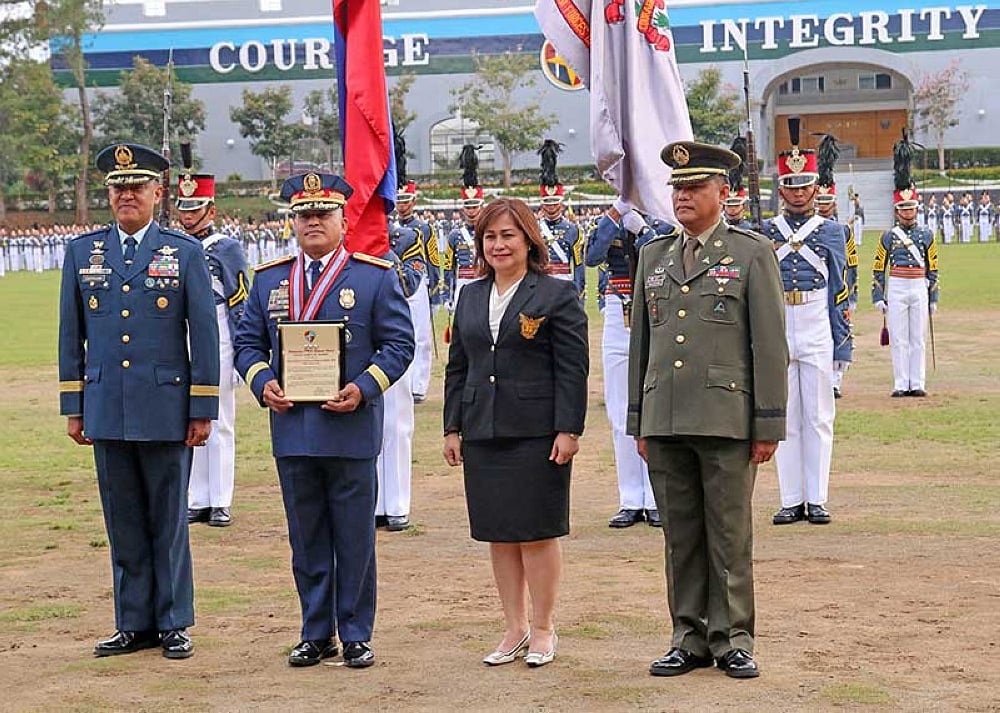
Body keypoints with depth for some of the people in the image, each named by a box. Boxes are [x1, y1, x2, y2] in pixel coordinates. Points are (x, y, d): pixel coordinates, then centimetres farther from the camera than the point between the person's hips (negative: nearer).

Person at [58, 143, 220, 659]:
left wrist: (203, 410, -4)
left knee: (169, 520, 5)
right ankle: (134, 623, 17)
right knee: (123, 522, 8)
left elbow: (205, 335, 0)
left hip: (166, 410, -2)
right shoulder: (82, 252, 8)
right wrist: (72, 407, 7)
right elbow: (70, 335, 11)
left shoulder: (185, 253, 0)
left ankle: (174, 623, 14)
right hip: (106, 412, 3)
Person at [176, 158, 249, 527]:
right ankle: (197, 501, 12)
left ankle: (220, 503, 5)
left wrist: (241, 356, -8)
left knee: (219, 424, 1)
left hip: (217, 342, -4)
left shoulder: (228, 248, -1)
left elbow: (241, 307, -3)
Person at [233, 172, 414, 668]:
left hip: (351, 428, -3)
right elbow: (248, 342, 13)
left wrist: (363, 388, -15)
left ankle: (356, 635, 13)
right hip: (291, 429, 3)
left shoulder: (376, 276, 0)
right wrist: (262, 383, -6)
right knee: (306, 539, 10)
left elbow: (398, 343, -2)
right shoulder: (268, 279, 11)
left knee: (354, 538, 3)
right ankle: (316, 634, 19)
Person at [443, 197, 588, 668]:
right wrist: (453, 428, 10)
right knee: (498, 535, 8)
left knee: (537, 532, 0)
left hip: (536, 433, -5)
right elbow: (457, 368, 16)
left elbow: (573, 369, -7)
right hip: (482, 432, 5)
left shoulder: (557, 295, -3)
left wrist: (568, 430, -12)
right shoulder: (470, 298, 13)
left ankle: (543, 629, 11)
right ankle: (514, 629, 17)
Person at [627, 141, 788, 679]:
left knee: (729, 535, 1)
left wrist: (769, 426, -7)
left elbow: (770, 346, -3)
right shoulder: (653, 256, 14)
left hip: (726, 422, -4)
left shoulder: (752, 254, 0)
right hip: (665, 422, 4)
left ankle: (732, 640, 9)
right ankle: (689, 639, 16)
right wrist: (638, 423, 13)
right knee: (680, 535, 8)